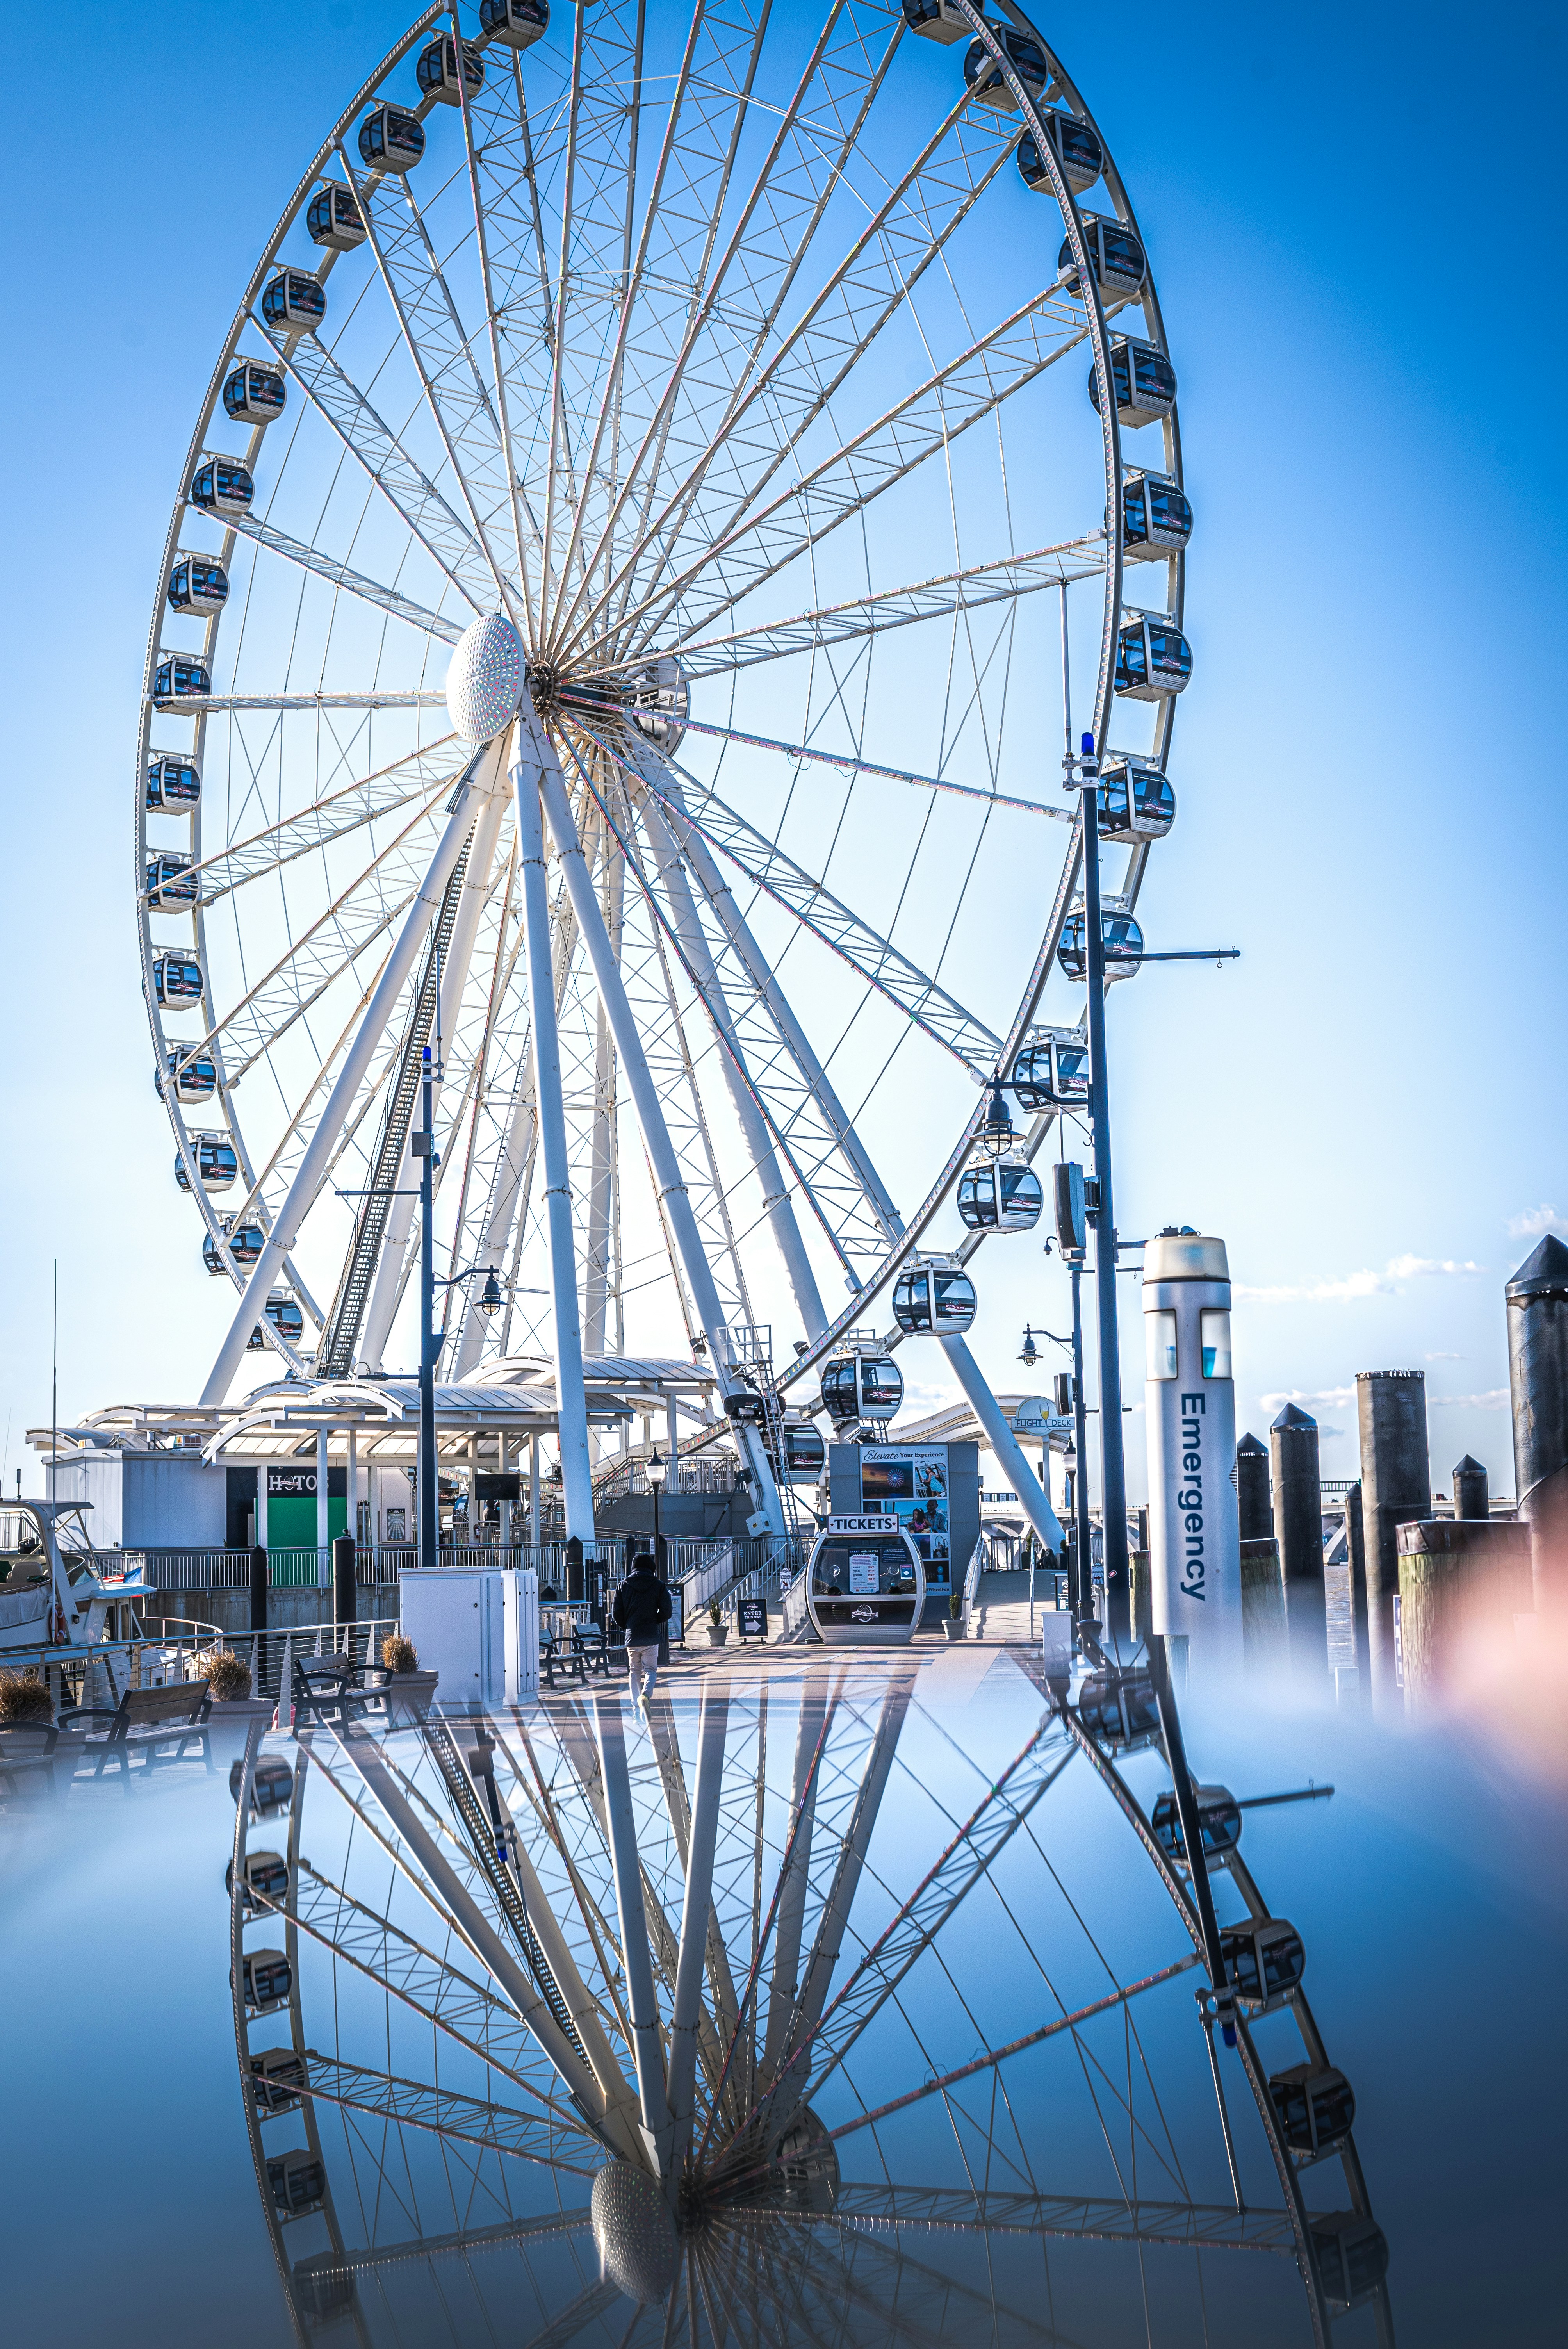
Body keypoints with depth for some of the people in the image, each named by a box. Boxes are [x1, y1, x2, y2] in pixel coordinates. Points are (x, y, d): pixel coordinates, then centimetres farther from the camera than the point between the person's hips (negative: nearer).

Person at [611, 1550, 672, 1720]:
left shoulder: (623, 1586, 3)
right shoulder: (659, 1586, 0)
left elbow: (616, 1613, 1)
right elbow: (666, 1612, -4)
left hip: (631, 1636, 2)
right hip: (651, 1637, -1)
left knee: (635, 1673, 13)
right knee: (650, 1670, 7)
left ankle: (637, 1712, 8)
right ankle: (645, 1695, -24)